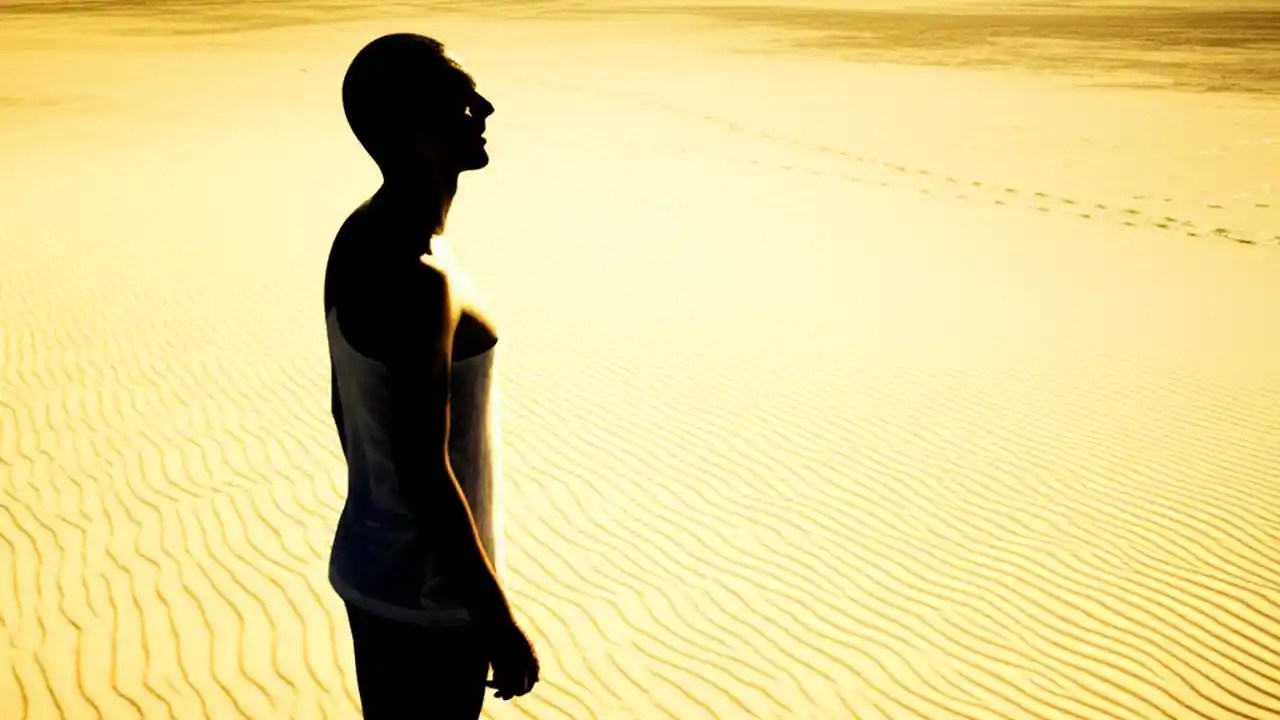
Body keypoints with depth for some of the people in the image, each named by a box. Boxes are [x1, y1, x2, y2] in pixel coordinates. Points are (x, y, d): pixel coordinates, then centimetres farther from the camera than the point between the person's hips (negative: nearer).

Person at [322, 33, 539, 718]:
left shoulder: (359, 239, 1)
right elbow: (425, 474, -26)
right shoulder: (417, 284, -29)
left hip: (372, 565, 9)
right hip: (427, 591, -9)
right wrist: (497, 621, -17)